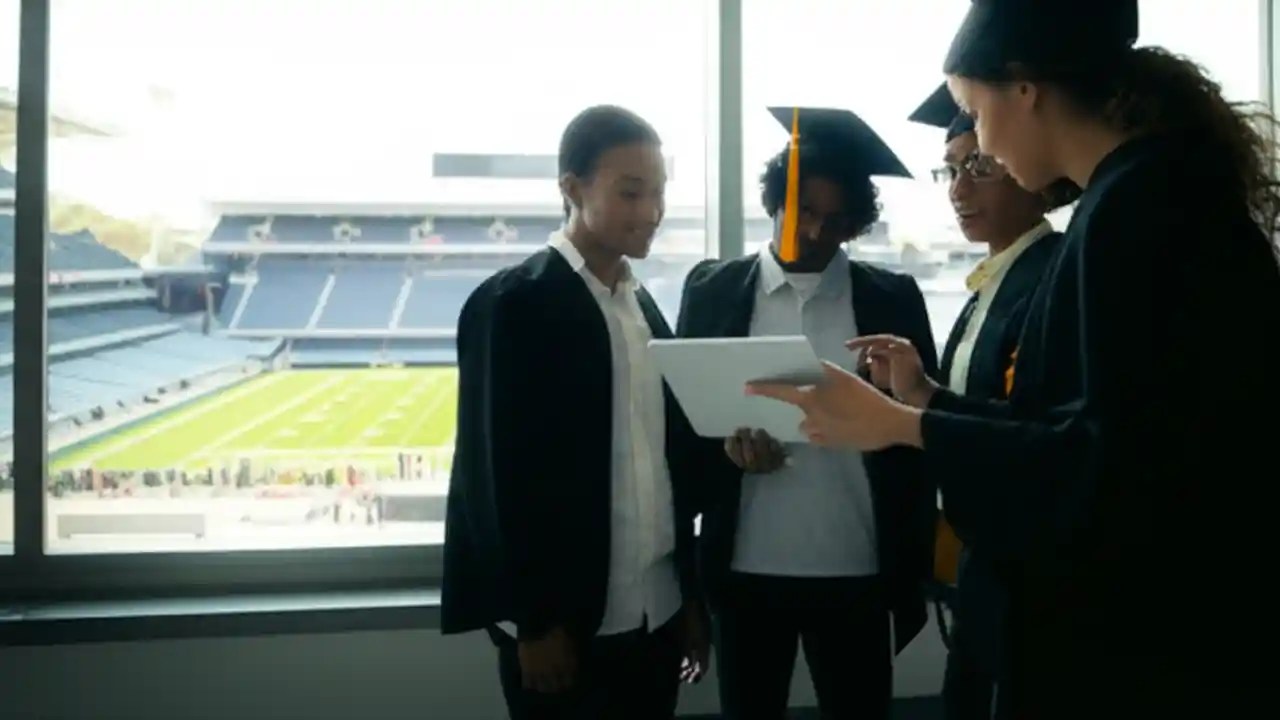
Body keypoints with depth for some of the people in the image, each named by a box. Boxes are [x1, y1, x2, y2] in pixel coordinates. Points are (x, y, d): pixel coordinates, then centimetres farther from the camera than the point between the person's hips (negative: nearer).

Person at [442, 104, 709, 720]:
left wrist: (689, 597, 11)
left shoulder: (643, 306, 11)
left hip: (656, 613, 6)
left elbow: (666, 458, 11)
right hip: (563, 623, -6)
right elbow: (498, 475, -12)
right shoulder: (514, 303, -9)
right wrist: (535, 625, -12)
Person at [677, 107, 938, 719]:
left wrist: (912, 571, 1)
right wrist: (727, 448, -16)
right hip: (745, 570, 1)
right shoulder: (712, 290, 3)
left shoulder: (894, 299, 3)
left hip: (858, 571, 0)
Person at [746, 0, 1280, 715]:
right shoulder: (1162, 187, 10)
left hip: (1137, 636, -9)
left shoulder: (1137, 200, -19)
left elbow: (1112, 457, -22)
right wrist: (931, 397, 14)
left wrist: (900, 423, -15)